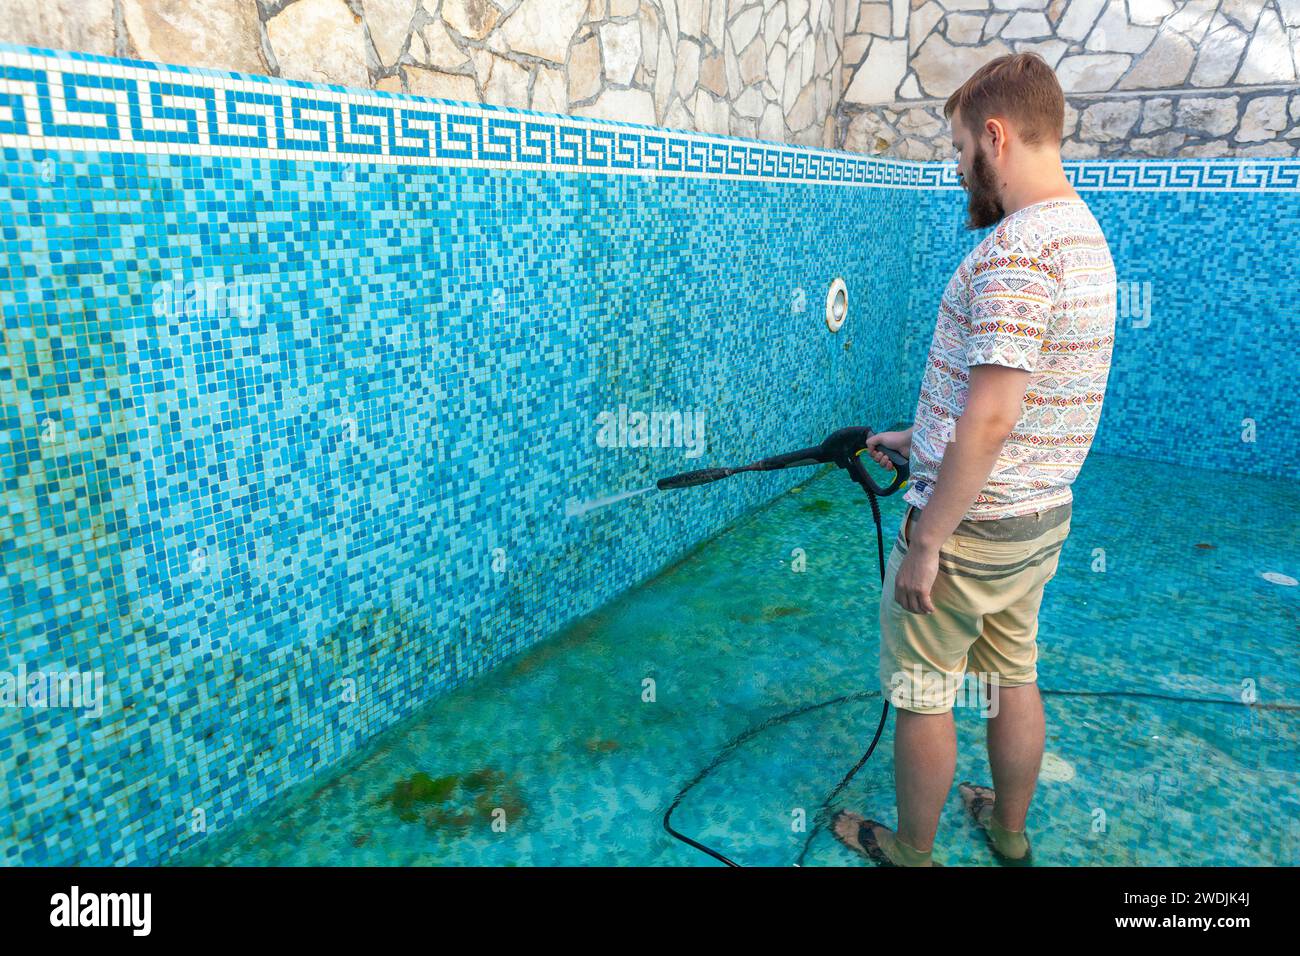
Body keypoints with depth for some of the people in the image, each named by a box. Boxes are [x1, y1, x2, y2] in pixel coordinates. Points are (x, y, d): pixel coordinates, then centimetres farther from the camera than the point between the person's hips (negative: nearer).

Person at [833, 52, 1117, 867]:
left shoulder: (1016, 249, -23)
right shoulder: (1085, 235, 9)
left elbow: (990, 417, -28)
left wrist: (926, 541, -21)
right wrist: (919, 440, 21)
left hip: (971, 526, -9)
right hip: (1041, 521, 9)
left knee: (923, 697, 9)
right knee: (1013, 679, 23)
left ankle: (911, 852, 29)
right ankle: (1010, 831, 43)